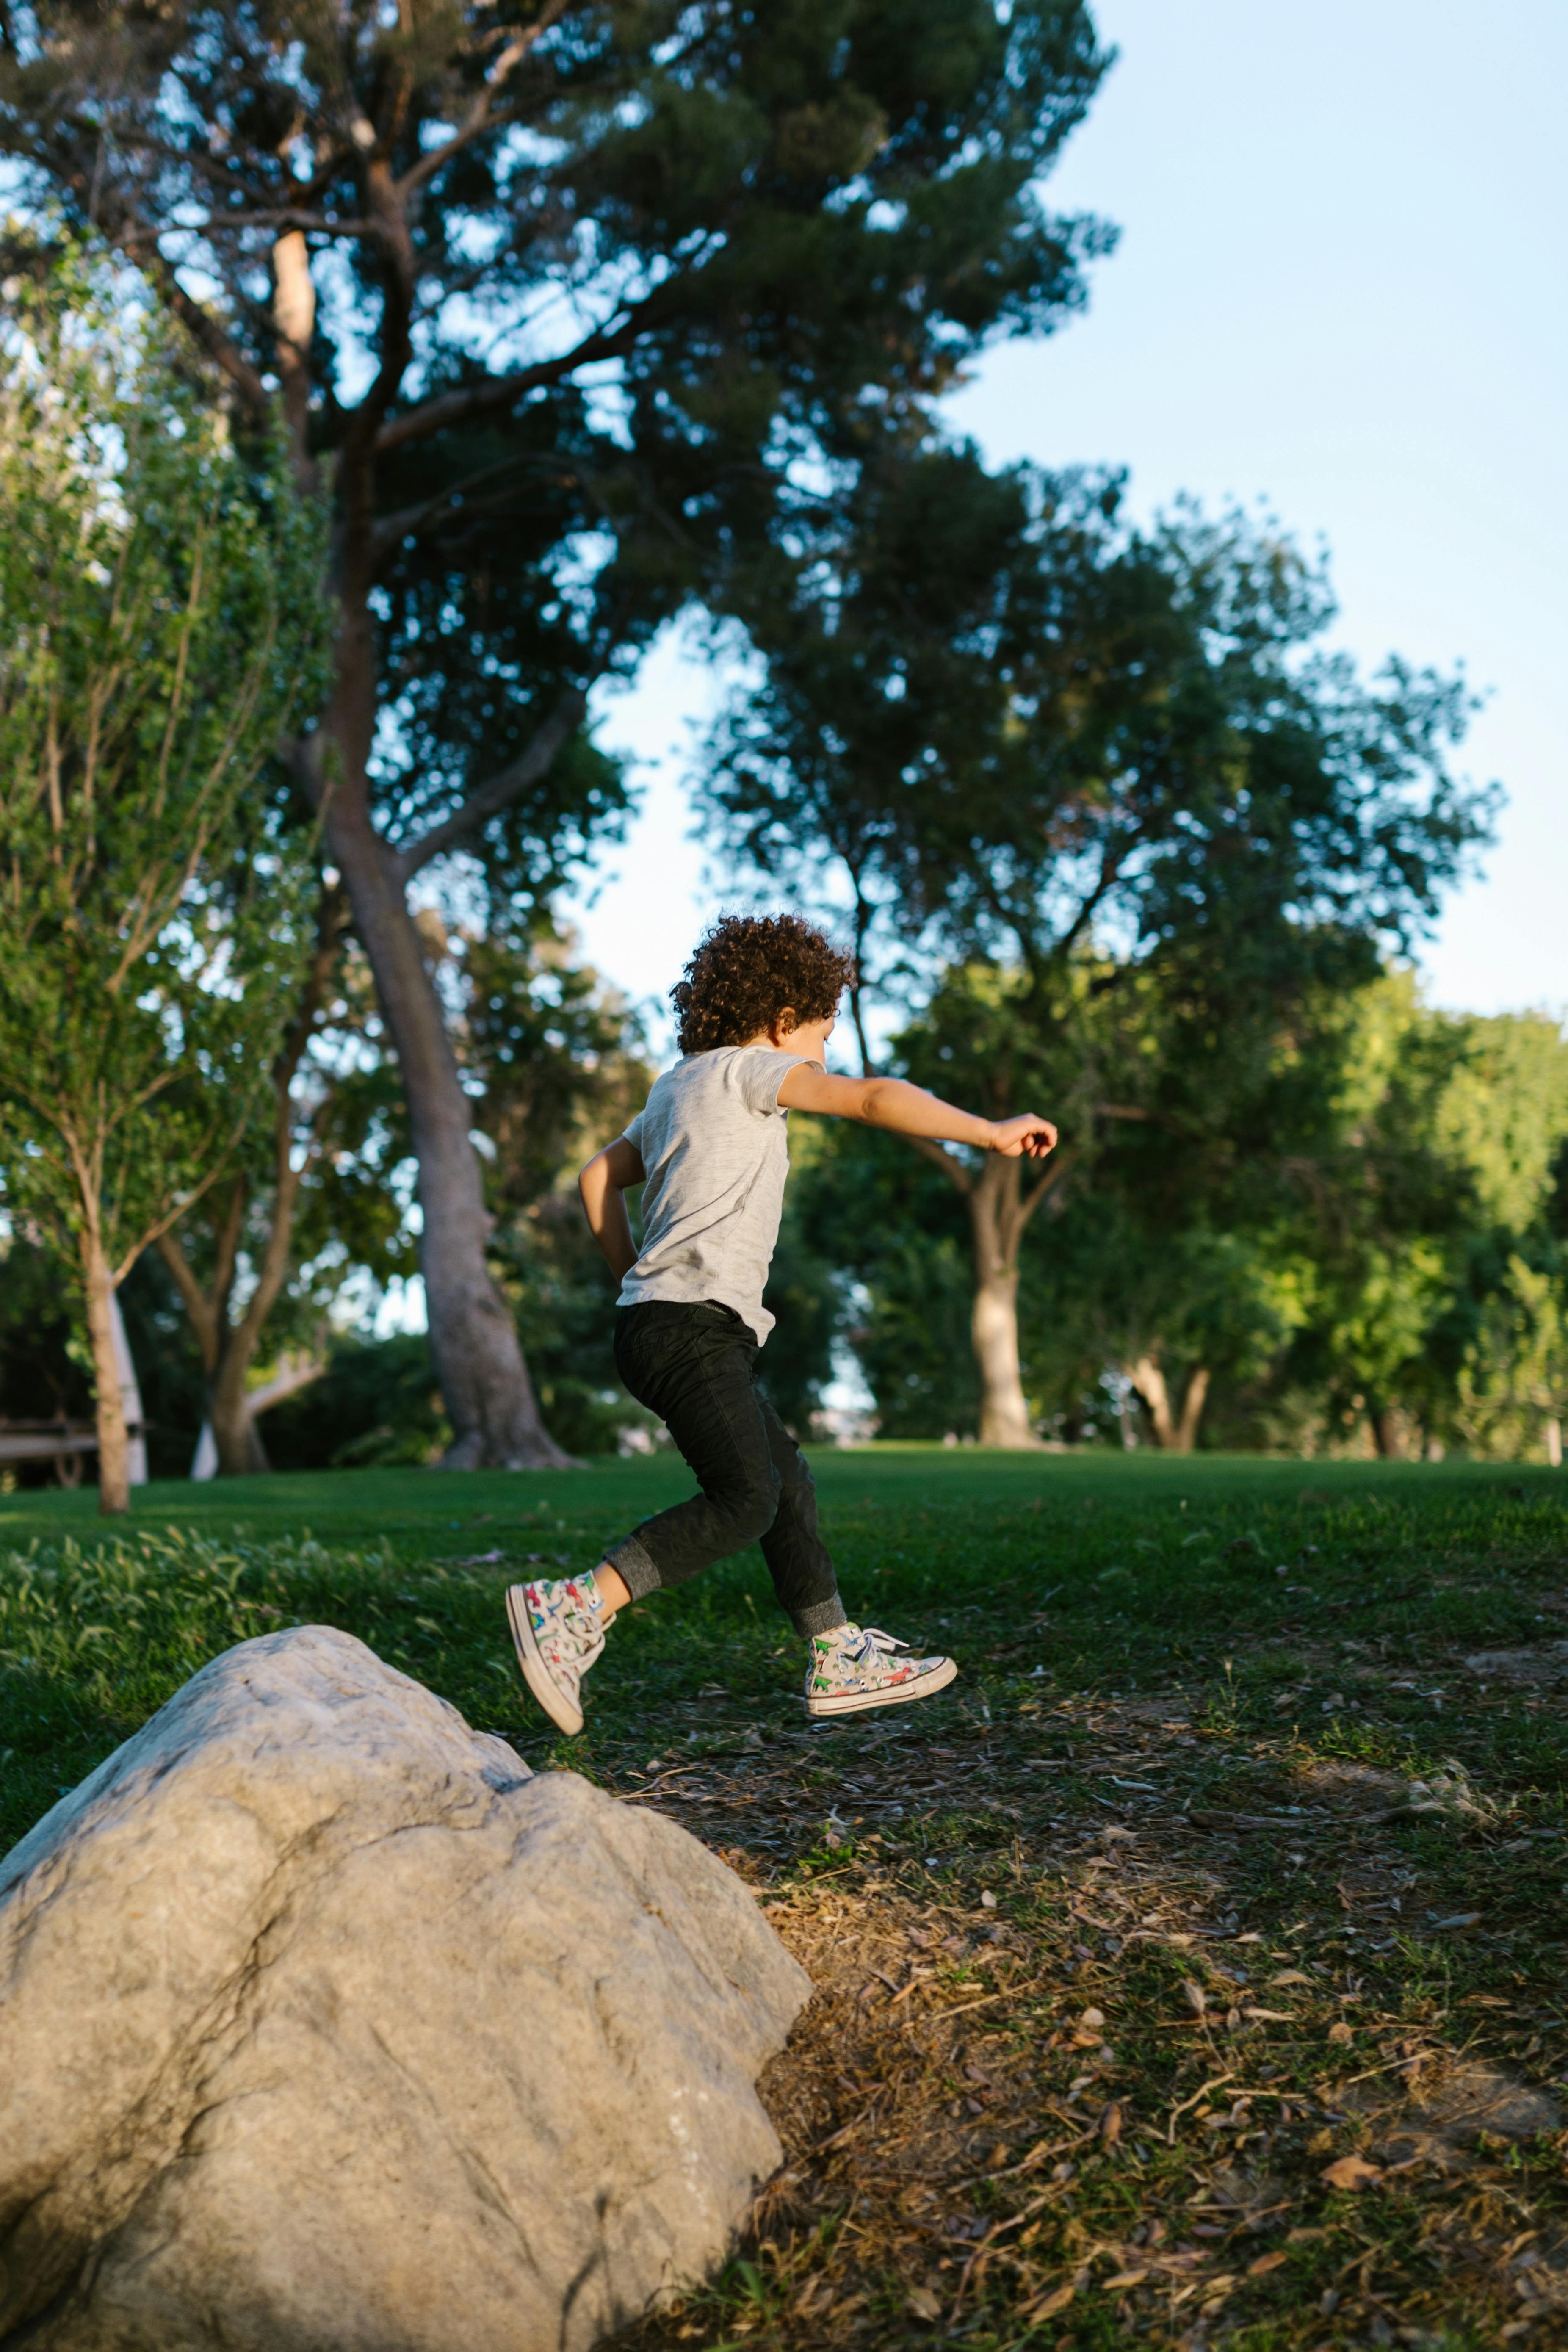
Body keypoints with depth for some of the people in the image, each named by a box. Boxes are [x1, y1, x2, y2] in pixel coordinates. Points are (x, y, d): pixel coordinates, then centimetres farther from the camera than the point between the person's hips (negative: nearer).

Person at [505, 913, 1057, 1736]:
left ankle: (839, 1661, 19)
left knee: (787, 1482, 13)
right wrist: (989, 1134, -14)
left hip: (658, 1319, 10)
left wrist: (634, 1278, 32)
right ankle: (573, 1610, -22)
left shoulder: (676, 1088, 24)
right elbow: (871, 1099, -16)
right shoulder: (747, 1069, -4)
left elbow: (598, 1179, 31)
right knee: (744, 1499, -18)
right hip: (693, 1325, -10)